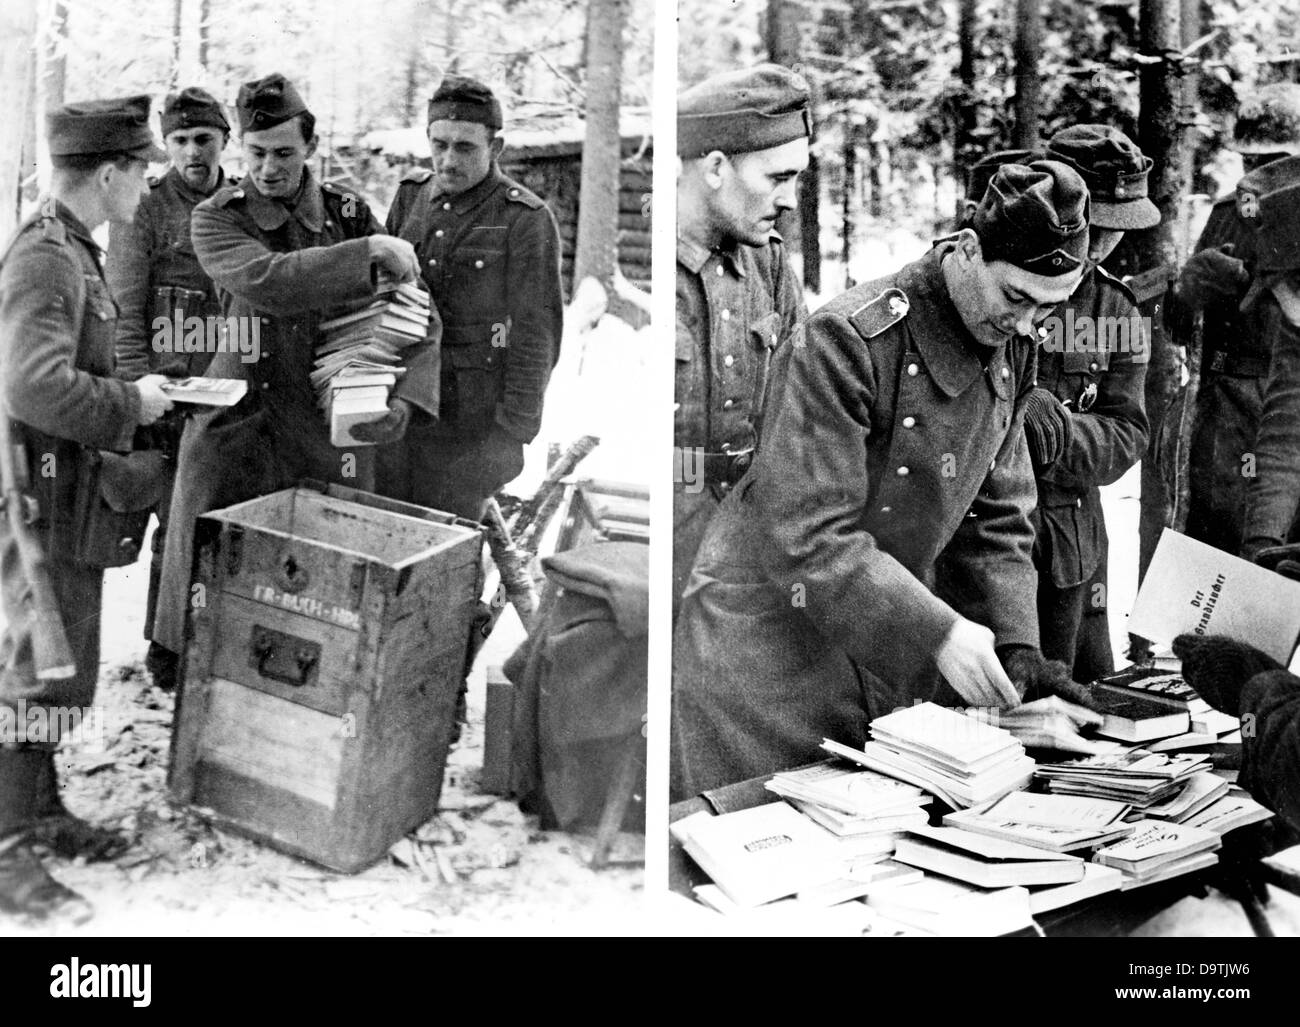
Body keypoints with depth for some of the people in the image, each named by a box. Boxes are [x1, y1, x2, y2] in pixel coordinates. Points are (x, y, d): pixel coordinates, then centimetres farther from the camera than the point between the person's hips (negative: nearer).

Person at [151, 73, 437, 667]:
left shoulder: (348, 213, 6)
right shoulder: (215, 219, 0)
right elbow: (267, 281, -21)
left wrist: (402, 397, -13)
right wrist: (369, 253, -20)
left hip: (334, 437, 1)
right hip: (236, 434, -1)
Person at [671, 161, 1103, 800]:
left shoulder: (1012, 352, 2)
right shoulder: (847, 341, -23)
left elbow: (996, 521, 6)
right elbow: (807, 538, -26)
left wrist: (1015, 649, -6)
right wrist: (936, 632, -28)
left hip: (896, 649, 7)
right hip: (769, 646, -7)